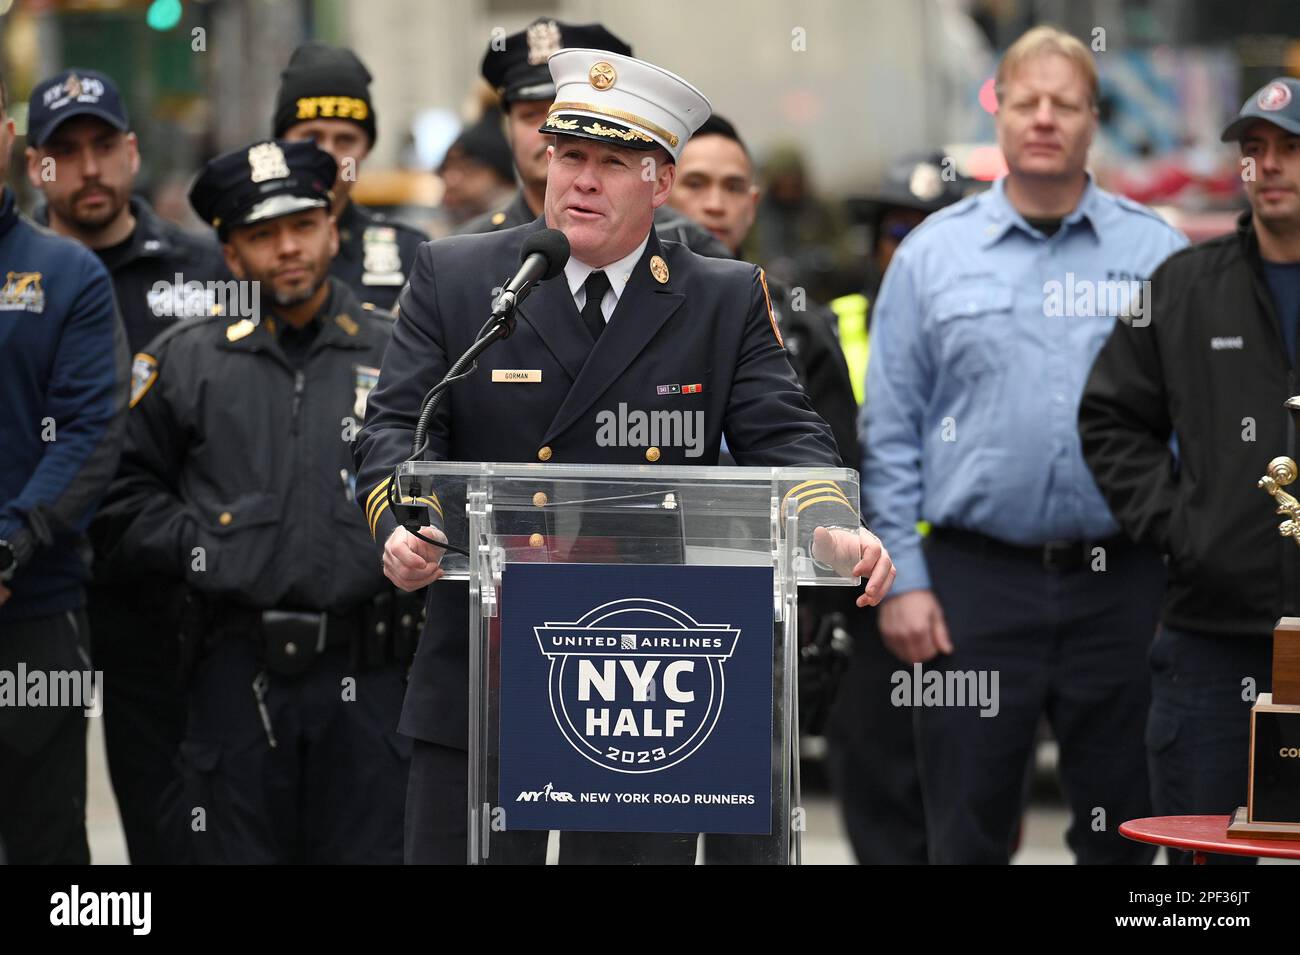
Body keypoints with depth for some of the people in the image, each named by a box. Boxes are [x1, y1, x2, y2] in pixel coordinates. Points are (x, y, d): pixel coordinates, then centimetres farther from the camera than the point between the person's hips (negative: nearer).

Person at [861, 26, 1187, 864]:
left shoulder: (1156, 252, 6)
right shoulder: (934, 254, 6)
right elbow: (891, 430, 6)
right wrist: (902, 580, -2)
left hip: (1120, 587, 0)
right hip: (975, 584, 0)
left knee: (1123, 835, 6)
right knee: (967, 834, 2)